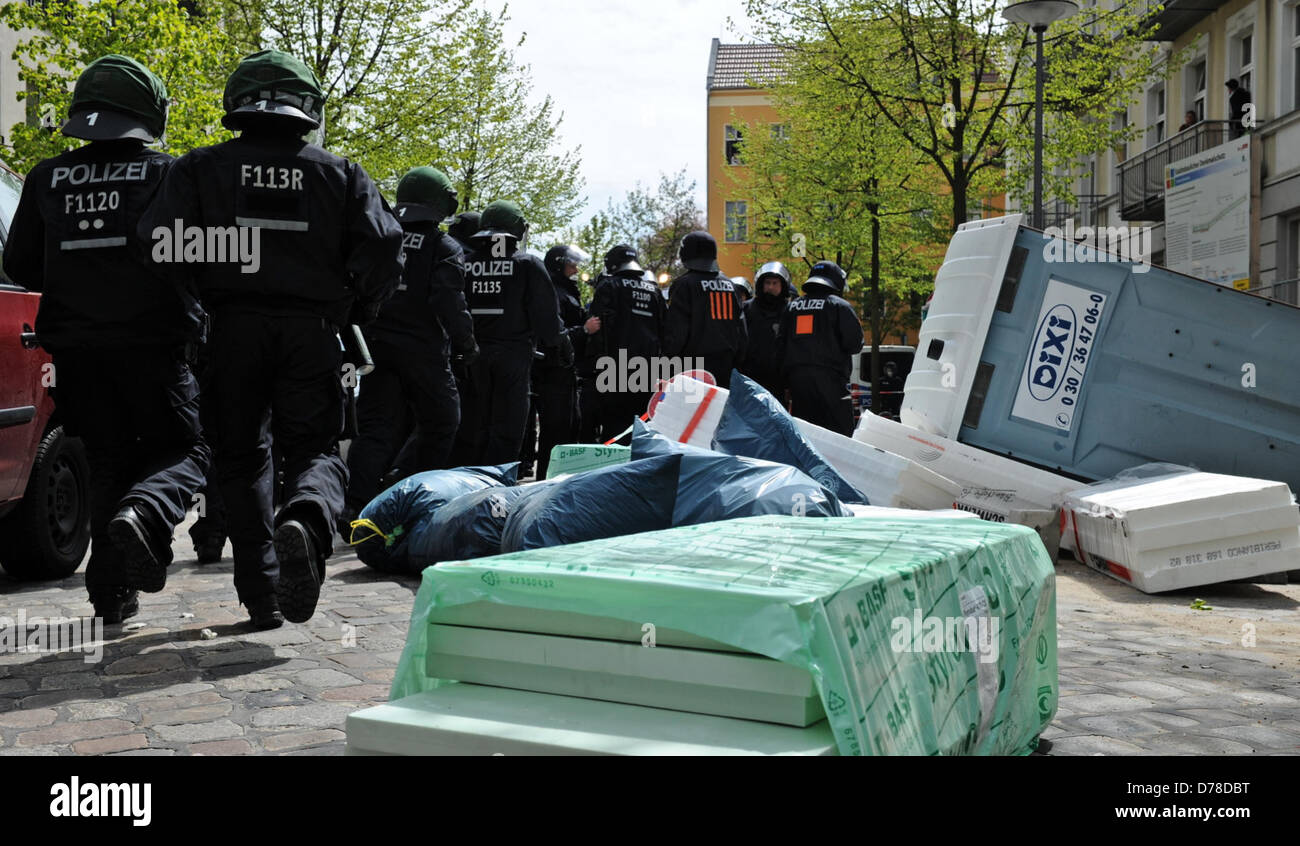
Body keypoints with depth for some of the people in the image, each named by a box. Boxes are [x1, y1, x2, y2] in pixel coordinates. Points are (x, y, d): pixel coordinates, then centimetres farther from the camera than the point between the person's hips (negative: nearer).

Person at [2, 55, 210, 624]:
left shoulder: (46, 180, 6)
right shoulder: (165, 173, -4)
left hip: (76, 348, 4)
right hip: (150, 343, -3)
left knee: (109, 464, 13)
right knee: (183, 450, 8)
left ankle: (110, 591, 10)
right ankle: (144, 515, -24)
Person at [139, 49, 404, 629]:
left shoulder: (200, 168, 5)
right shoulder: (340, 174, 7)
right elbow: (384, 251, -3)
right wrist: (354, 315, 11)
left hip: (231, 329, 0)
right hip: (311, 332, 0)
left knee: (241, 457, 12)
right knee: (315, 448, 9)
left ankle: (262, 595, 7)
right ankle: (307, 517, -26)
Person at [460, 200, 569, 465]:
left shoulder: (465, 264, 6)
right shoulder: (528, 264, -6)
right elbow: (546, 313, -7)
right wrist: (561, 345, 4)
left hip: (475, 352, 4)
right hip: (513, 351, -4)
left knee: (475, 422, 12)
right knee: (508, 424, 0)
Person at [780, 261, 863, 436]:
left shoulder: (791, 307, 16)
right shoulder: (839, 305, -1)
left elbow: (782, 343, 14)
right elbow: (855, 344, -6)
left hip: (795, 377, 5)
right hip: (829, 377, -5)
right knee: (840, 434, -4)